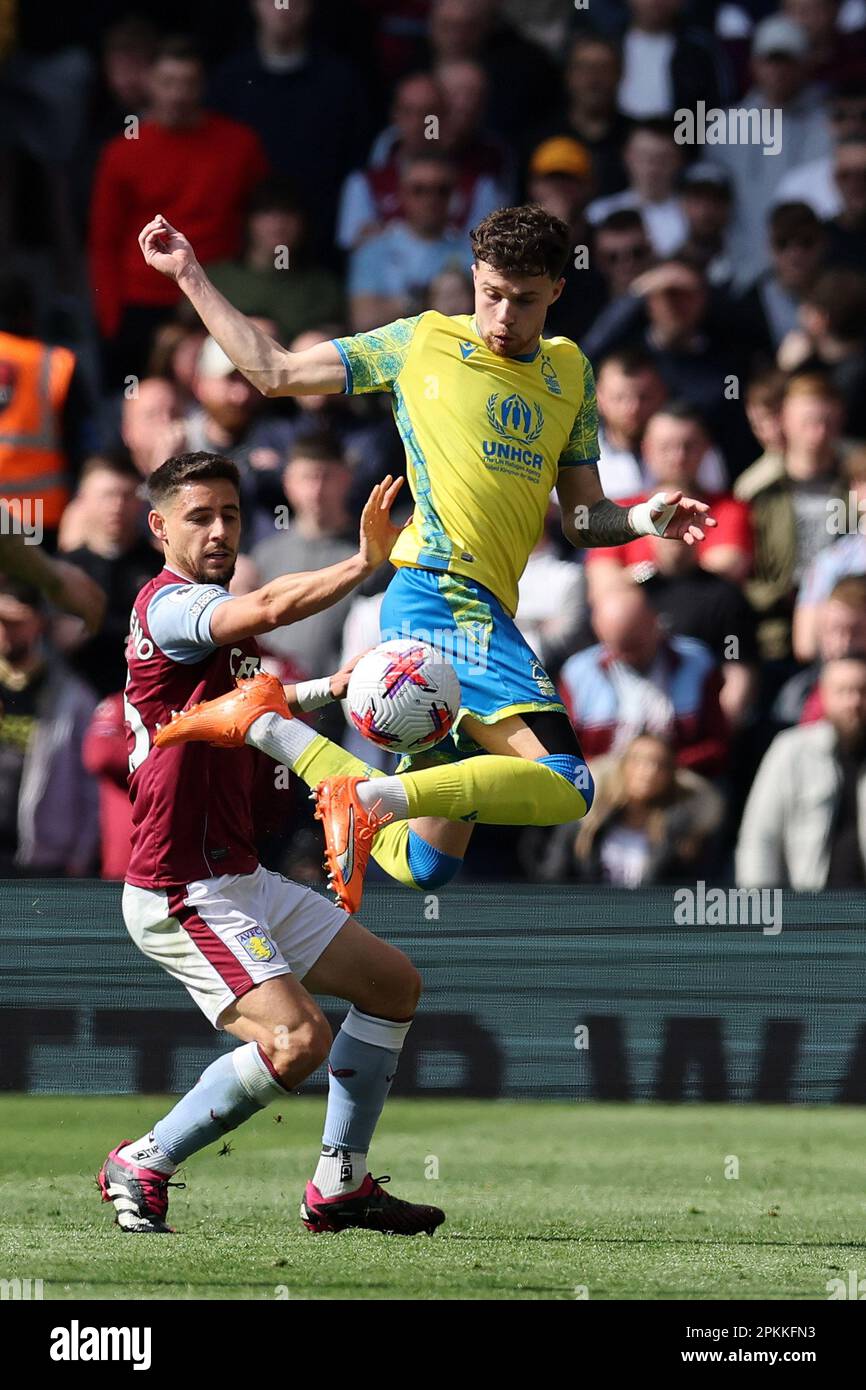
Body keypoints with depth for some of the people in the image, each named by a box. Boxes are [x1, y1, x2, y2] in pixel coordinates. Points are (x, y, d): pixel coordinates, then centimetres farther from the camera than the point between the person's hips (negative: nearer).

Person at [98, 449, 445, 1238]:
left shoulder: (219, 623, 16)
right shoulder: (167, 605, -15)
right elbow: (270, 608, -35)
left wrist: (327, 690, 16)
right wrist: (367, 562, -40)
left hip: (241, 879, 11)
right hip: (181, 894, -11)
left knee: (393, 985, 13)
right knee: (298, 1039, -23)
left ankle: (339, 1186, 16)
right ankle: (143, 1167, -5)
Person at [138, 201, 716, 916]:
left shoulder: (569, 371, 20)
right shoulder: (422, 343, 5)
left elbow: (582, 517, 22)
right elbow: (275, 371, 9)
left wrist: (642, 519, 0)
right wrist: (190, 275, 7)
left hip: (484, 609, 7)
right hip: (442, 592, -7)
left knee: (424, 862, 8)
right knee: (567, 784, -24)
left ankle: (273, 728, 12)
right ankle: (377, 795, -25)